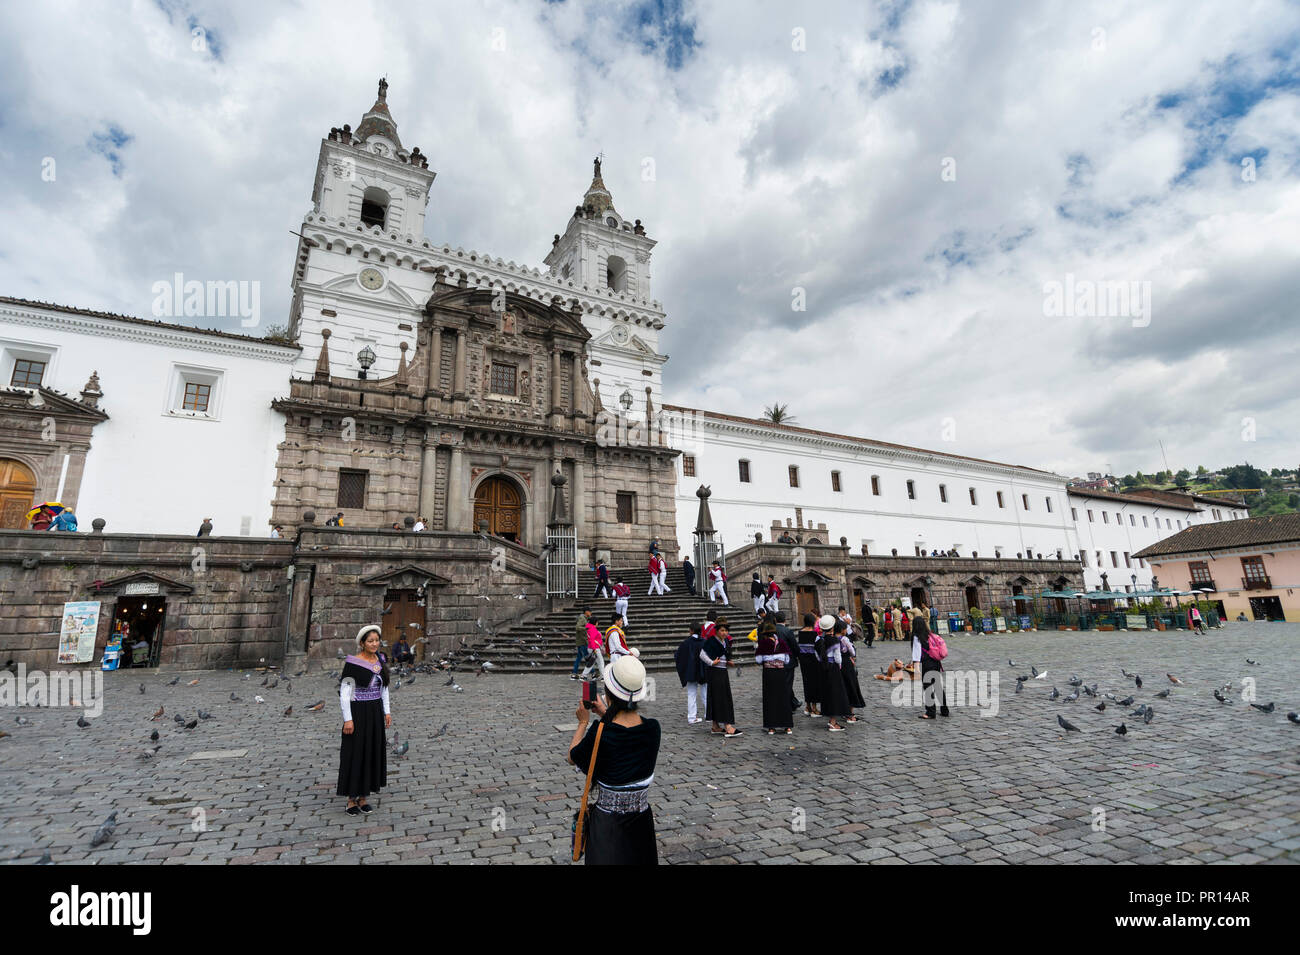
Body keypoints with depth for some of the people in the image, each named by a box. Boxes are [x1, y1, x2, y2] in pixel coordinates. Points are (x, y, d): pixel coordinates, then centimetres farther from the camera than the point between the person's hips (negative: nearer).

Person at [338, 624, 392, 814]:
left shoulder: (380, 660, 3)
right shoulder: (352, 663, -16)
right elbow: (344, 692, -14)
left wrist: (387, 711, 8)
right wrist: (347, 719, -17)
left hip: (375, 713, 6)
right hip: (357, 713, -6)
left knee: (372, 752, 11)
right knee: (354, 753, 4)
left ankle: (362, 797, 24)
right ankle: (351, 799, 20)